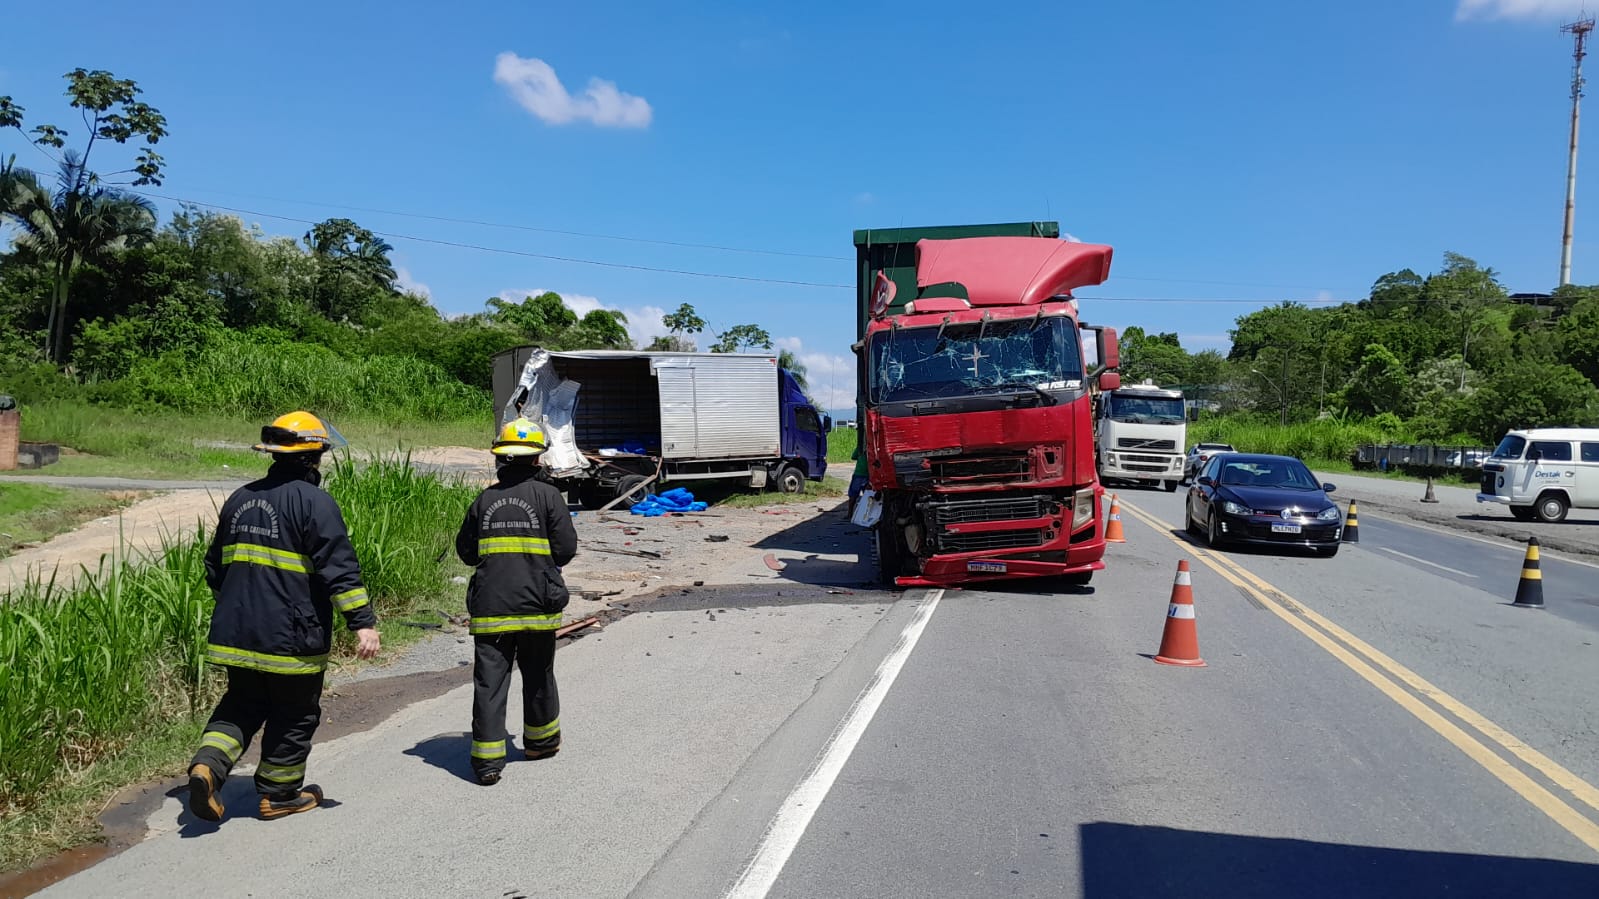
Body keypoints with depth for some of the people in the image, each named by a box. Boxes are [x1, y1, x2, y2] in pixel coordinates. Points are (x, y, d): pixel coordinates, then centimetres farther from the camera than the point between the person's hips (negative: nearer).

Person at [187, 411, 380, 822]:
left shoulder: (240, 499, 11)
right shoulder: (314, 502, -13)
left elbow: (215, 565, 21)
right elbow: (339, 568, -19)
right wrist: (363, 622, -17)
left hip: (236, 631, 7)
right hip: (291, 638, -6)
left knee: (242, 704, 22)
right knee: (294, 715, 10)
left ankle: (208, 765, 0)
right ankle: (279, 795, 21)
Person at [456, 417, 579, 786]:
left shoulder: (484, 499, 4)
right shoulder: (547, 495, -4)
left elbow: (466, 551, 9)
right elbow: (566, 547, -7)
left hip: (489, 606, 1)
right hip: (536, 603, -1)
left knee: (489, 682, 2)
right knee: (538, 676, 16)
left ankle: (487, 760, 0)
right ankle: (541, 741, 33)